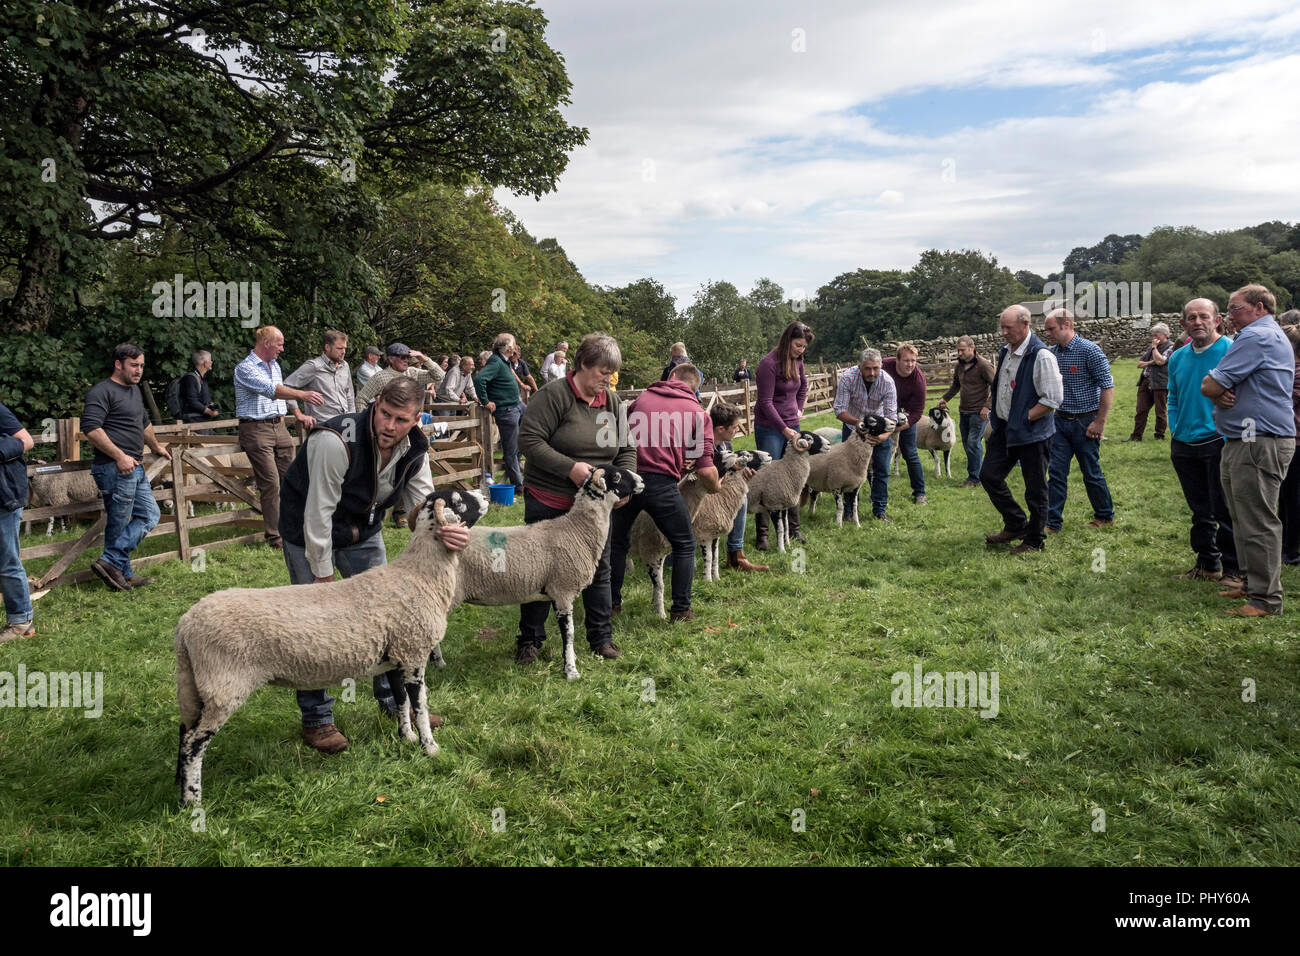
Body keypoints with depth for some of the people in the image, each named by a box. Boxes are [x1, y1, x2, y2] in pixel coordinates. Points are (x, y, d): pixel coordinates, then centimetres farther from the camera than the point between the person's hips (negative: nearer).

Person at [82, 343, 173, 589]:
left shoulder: (134, 390, 21)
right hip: (115, 468, -10)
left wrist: (156, 447, 48)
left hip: (135, 467, 10)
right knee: (119, 523, -5)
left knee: (150, 515, 8)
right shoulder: (102, 391, -9)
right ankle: (122, 573, 1)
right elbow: (91, 427, -21)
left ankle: (120, 573, 9)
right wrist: (119, 456, -23)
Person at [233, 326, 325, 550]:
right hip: (256, 429, -8)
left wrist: (299, 415, 20)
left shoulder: (275, 365, 16)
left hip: (279, 427, 8)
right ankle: (275, 537, -1)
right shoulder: (245, 368, -11)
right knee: (271, 484, -8)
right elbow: (271, 390, -26)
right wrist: (303, 395, -34)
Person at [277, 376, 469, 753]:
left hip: (363, 532, 6)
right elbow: (319, 512, -28)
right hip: (309, 533, -6)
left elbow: (422, 501, -7)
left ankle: (396, 699, 26)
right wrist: (322, 574, -20)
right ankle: (316, 720, 12)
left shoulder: (414, 449, -14)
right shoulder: (336, 441, -34)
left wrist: (447, 528, -32)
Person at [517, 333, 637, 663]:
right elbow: (529, 439, -20)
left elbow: (626, 449, 9)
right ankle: (529, 639, 22)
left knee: (599, 569, 13)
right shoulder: (554, 394, -14)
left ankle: (601, 636, 28)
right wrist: (570, 467, -25)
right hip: (549, 503, -5)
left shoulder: (611, 401, 5)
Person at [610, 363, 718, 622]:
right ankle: (680, 610, 18)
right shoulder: (697, 413, 7)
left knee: (618, 542, 24)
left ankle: (612, 603, 34)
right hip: (660, 483, -3)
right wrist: (715, 487, 20)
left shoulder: (643, 397, 16)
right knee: (684, 545, 18)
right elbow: (705, 470, -3)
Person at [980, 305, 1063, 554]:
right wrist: (993, 412, 9)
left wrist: (1024, 419, -17)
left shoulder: (1041, 356, -18)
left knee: (1035, 489, 4)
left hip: (1032, 433, -8)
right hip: (1004, 429, 8)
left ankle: (1034, 541, 19)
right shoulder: (1005, 351, 8)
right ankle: (1016, 525, 27)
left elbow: (1052, 400, -20)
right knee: (989, 475, 10)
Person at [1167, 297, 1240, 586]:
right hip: (1184, 445, 6)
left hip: (1218, 443, -6)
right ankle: (1207, 565, 26)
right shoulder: (1177, 358, 10)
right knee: (1200, 511, 15)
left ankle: (1233, 569, 10)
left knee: (1224, 511, -1)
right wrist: (1174, 432, 10)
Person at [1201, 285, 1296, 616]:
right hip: (1246, 442, 11)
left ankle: (1266, 599, -2)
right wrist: (1223, 393, -7)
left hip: (1259, 444, -11)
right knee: (1244, 520, 17)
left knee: (1257, 523, -7)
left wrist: (1216, 389, 5)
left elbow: (1209, 386, -17)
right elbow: (1216, 387, 16)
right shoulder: (1273, 336, 22)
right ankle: (1254, 583, 26)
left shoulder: (1256, 337, -14)